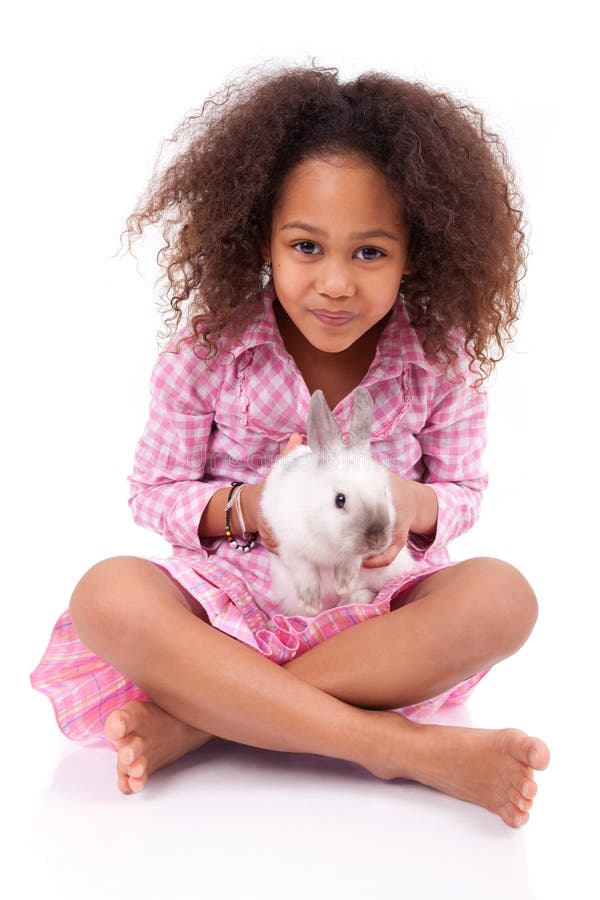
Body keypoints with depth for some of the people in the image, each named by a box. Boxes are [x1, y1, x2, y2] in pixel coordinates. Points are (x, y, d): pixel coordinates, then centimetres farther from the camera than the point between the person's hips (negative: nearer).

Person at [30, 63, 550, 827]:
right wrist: (245, 507, -24)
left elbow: (464, 492, 4)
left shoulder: (441, 364, -7)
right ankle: (406, 749, -33)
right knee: (108, 597, -31)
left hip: (377, 603, 1)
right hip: (228, 598, -1)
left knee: (502, 599, -28)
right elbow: (154, 493, -2)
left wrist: (414, 506, -22)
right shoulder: (205, 353, -10)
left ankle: (194, 716, -28)